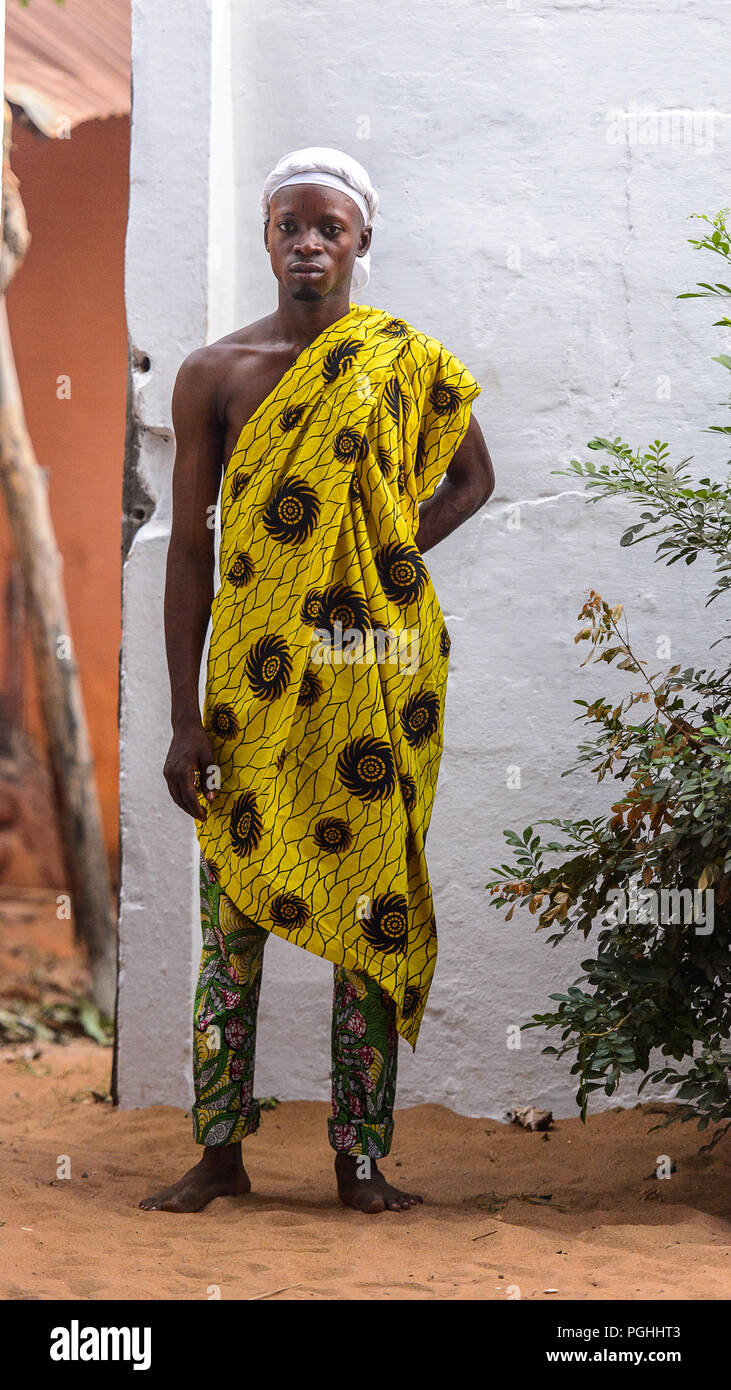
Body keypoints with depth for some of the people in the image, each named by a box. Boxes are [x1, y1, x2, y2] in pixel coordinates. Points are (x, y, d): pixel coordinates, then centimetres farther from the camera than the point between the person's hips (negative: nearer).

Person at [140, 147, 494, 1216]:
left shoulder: (410, 365, 4)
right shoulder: (214, 373, 3)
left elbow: (473, 478, 20)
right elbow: (189, 547, 2)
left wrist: (399, 553, 0)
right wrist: (184, 717, -3)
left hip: (377, 675, 0)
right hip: (252, 675, 0)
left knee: (369, 905, 3)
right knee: (231, 907, 1)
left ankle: (361, 1158, 10)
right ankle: (220, 1152, 10)